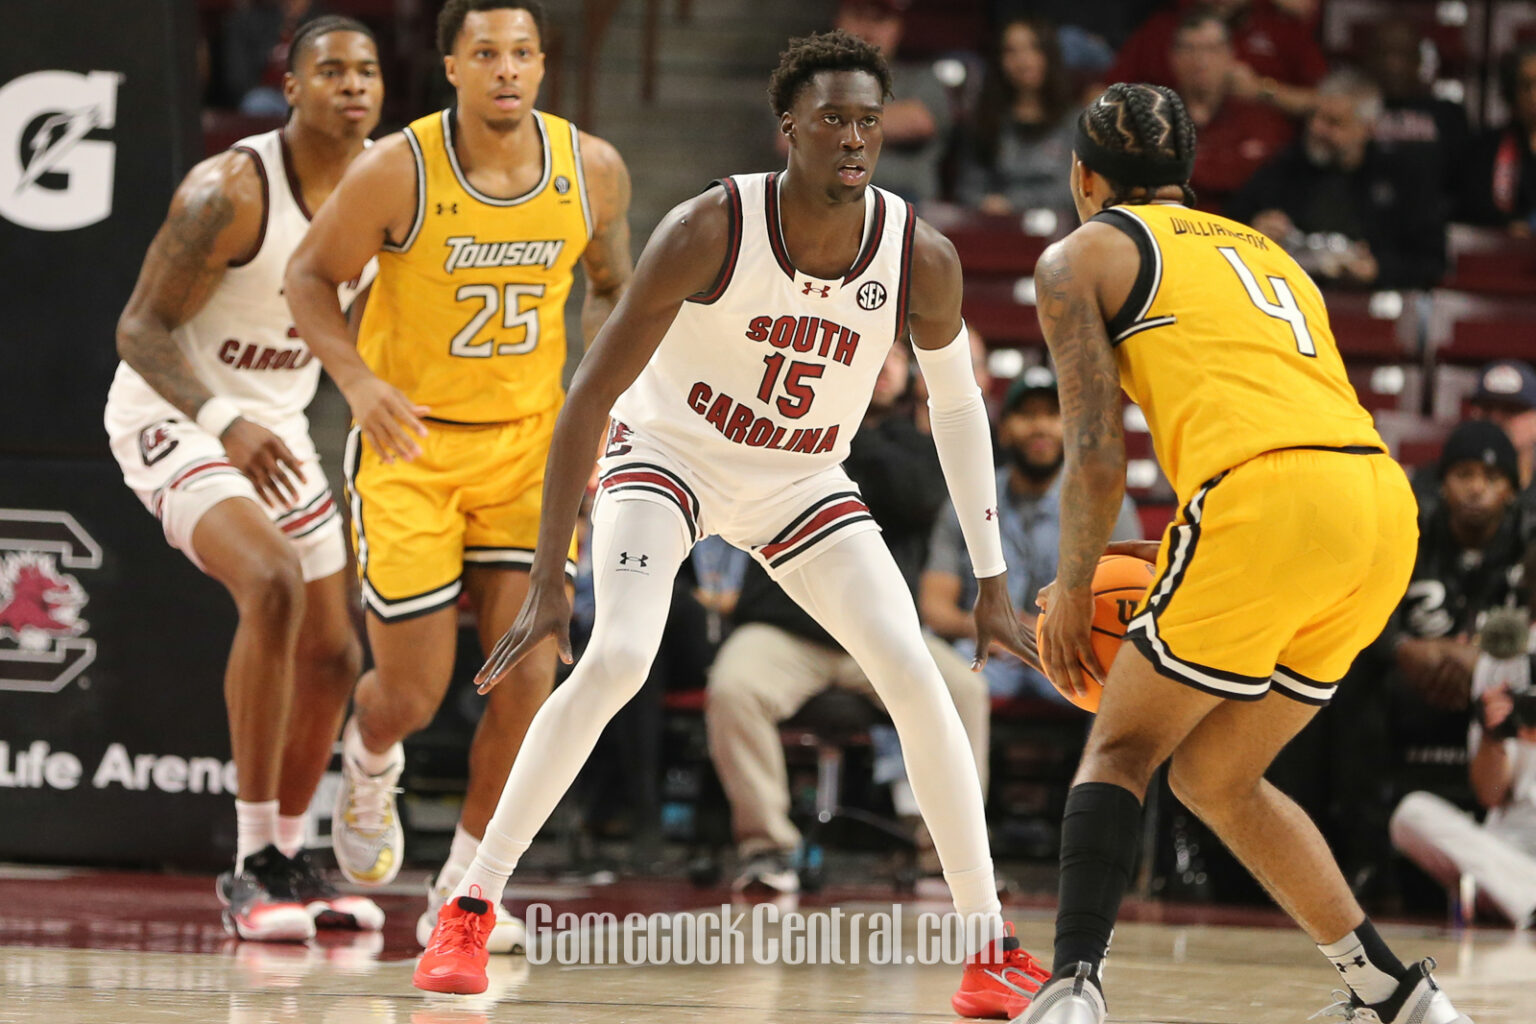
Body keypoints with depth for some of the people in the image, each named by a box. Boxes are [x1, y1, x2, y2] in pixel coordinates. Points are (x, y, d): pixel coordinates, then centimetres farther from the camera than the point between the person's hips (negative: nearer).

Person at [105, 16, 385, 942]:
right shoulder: (233, 191, -24)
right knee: (272, 583, -31)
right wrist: (227, 422, -39)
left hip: (276, 426, 8)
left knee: (332, 655, 10)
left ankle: (289, 859, 31)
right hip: (173, 416, -8)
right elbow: (141, 329, -24)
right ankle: (254, 862, -25)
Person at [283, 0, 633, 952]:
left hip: (528, 442, 3)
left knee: (528, 670, -10)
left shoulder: (592, 169, -7)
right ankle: (369, 763, 39)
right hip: (411, 441, -2)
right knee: (415, 690, 0)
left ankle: (461, 889, 4)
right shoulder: (399, 170, -18)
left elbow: (613, 285, 12)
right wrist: (357, 380, -22)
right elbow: (311, 276, -5)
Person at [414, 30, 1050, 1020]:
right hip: (670, 454, -3)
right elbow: (591, 394, -25)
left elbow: (957, 403, 0)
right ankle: (471, 909, -15)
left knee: (915, 675, -12)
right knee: (618, 655, -26)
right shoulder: (709, 232, -29)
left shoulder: (921, 258, -19)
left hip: (803, 484, 3)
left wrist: (993, 580, 1)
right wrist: (547, 584, -28)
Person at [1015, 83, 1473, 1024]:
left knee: (1122, 749, 7)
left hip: (1271, 504, -6)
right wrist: (1174, 555, 33)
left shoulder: (1082, 256, 14)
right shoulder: (1265, 251, 34)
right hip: (1385, 506, 6)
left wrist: (1074, 589, 16)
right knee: (1211, 772, 20)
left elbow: (1097, 456, 3)